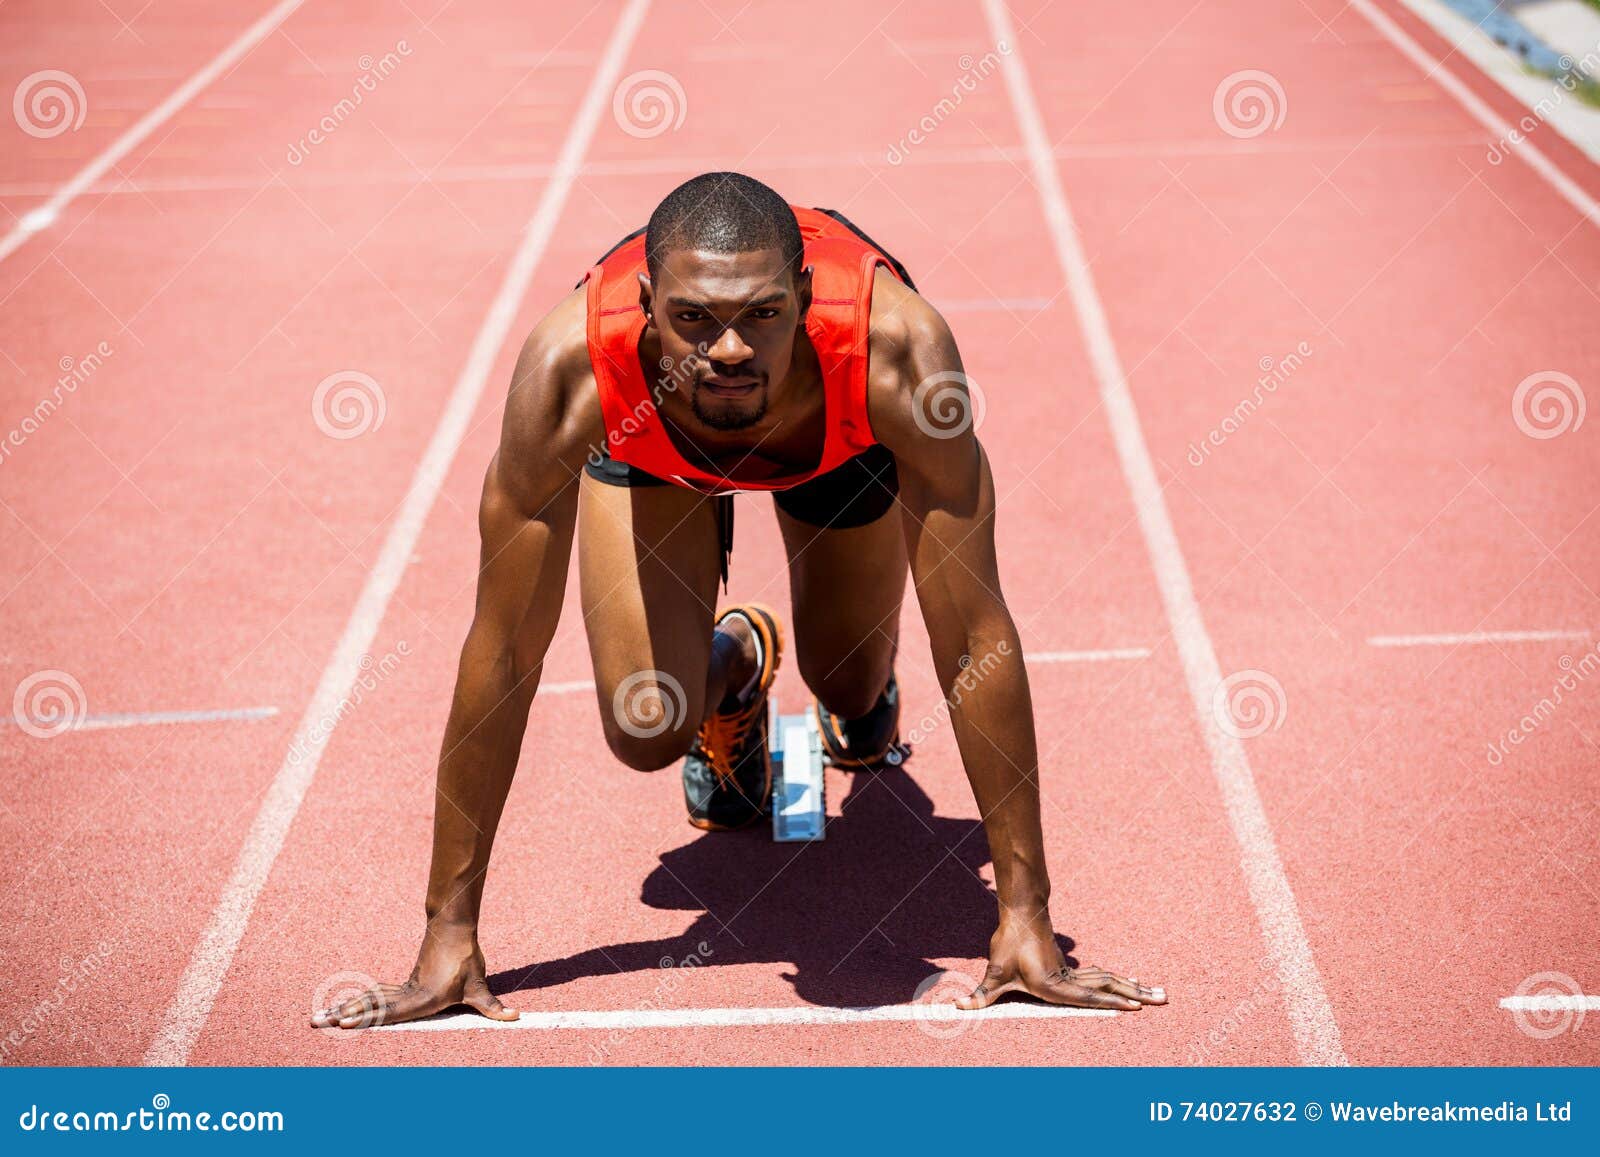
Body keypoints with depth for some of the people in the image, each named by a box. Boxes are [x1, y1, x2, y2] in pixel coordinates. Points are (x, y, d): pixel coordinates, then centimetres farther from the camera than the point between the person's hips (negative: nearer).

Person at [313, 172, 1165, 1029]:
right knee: (648, 734, -11)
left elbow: (976, 637, -40)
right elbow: (504, 649, -37)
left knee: (849, 683, 13)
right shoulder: (571, 364, -45)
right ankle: (734, 666, 26)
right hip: (649, 442, 0)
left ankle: (860, 678, 51)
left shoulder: (894, 347, -46)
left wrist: (1025, 918, -39)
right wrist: (449, 934, -33)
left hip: (837, 438, 0)